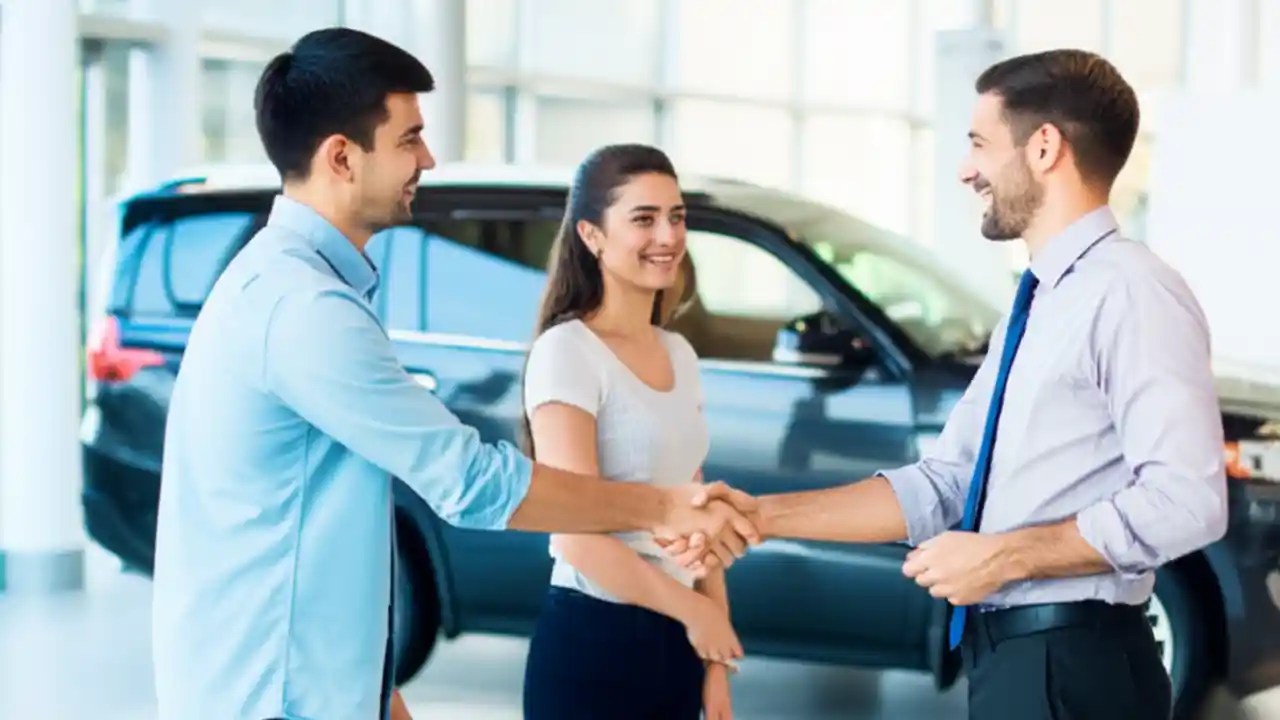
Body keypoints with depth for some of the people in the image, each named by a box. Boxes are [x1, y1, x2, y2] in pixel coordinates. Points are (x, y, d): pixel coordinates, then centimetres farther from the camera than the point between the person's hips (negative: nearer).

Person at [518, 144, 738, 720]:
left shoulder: (680, 355, 10)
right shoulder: (567, 351, -12)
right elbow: (576, 532, -18)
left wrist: (715, 661, 9)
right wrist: (694, 610, -10)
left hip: (673, 641, 7)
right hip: (590, 643, -7)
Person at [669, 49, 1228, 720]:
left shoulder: (1128, 293, -14)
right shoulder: (1035, 307, 15)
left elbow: (1187, 500, -23)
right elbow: (941, 486, 14)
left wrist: (1002, 556, -17)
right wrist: (762, 515, 7)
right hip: (1011, 658, 9)